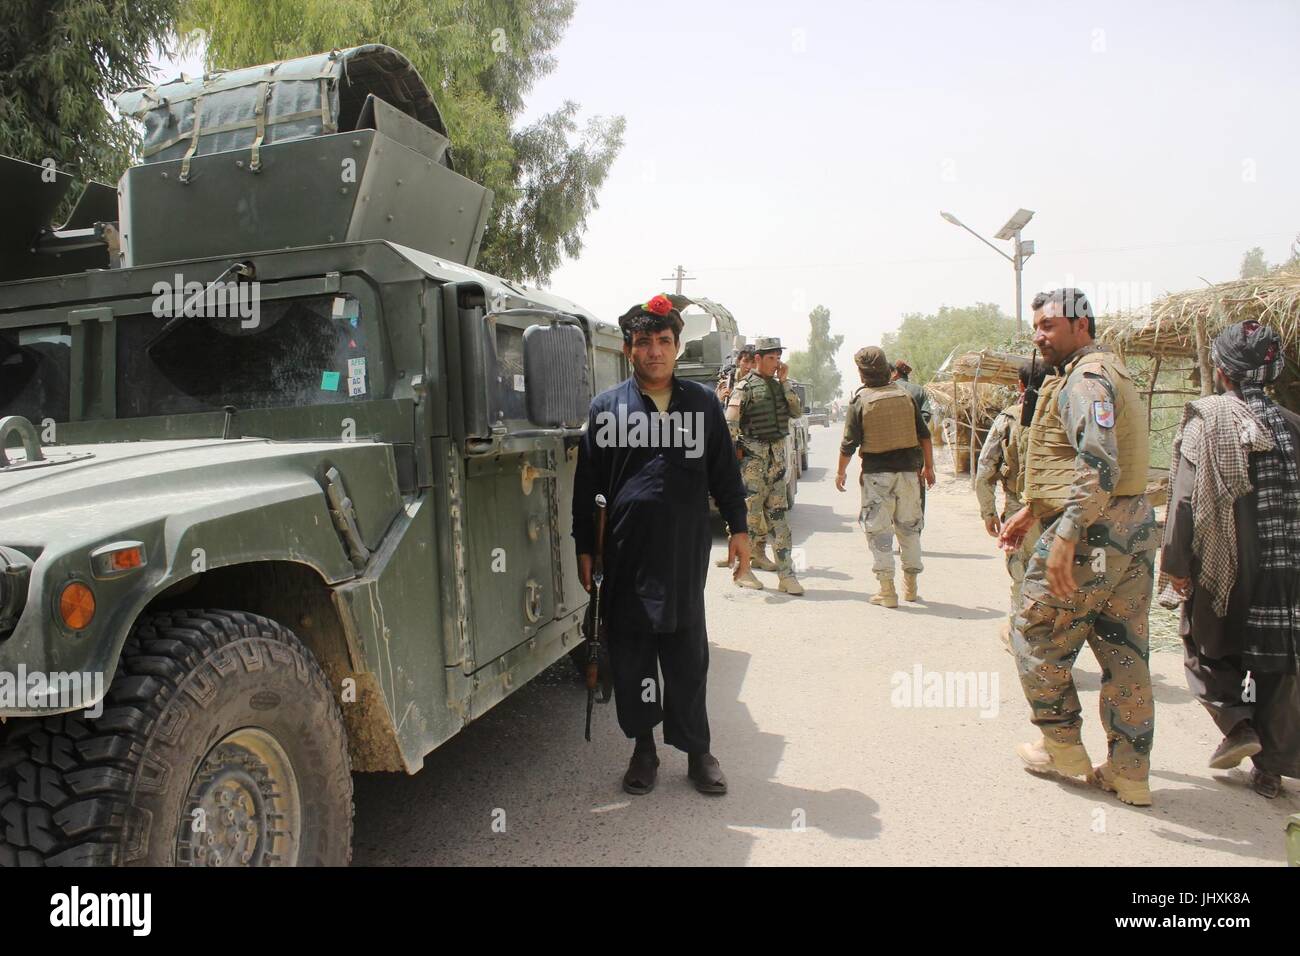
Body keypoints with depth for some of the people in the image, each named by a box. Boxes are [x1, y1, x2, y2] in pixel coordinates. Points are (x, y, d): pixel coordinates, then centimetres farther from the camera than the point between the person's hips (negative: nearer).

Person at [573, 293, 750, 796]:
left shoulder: (703, 402, 9)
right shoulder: (607, 406, 5)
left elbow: (724, 471, 13)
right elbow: (586, 484, 6)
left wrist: (738, 529, 8)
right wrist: (584, 548, 4)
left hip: (686, 553, 0)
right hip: (627, 556, 0)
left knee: (688, 656, 6)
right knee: (631, 656, 8)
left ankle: (696, 750, 19)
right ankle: (643, 748, 24)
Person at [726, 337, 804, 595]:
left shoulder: (778, 385, 14)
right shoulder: (744, 387, -6)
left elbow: (796, 412, 5)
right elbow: (730, 424, -11)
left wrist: (784, 381, 0)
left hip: (777, 455, 6)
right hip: (753, 455, -6)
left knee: (778, 516, 4)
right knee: (751, 514, -2)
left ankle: (786, 575, 4)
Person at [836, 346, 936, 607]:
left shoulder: (860, 401, -7)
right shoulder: (905, 395, 4)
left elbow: (849, 443, -5)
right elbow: (924, 435, 6)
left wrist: (840, 472, 8)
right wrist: (928, 466, 16)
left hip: (877, 473, -4)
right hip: (908, 469, 4)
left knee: (878, 530, 3)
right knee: (909, 526, 15)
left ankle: (887, 591, 2)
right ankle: (910, 586, 24)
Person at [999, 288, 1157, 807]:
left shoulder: (1085, 378, -13)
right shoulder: (1110, 372, 19)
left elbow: (1099, 467, -27)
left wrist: (1065, 538, -30)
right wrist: (1028, 511, 27)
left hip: (1092, 530, -10)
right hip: (1134, 526, 10)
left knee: (1035, 636, 6)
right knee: (1124, 650, 12)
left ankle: (1063, 747, 18)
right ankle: (1129, 771, 19)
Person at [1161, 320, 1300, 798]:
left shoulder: (1206, 418, -9)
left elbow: (1186, 495, -13)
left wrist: (1174, 562, -9)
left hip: (1225, 567, -4)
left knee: (1207, 646, 18)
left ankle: (1237, 724, 2)